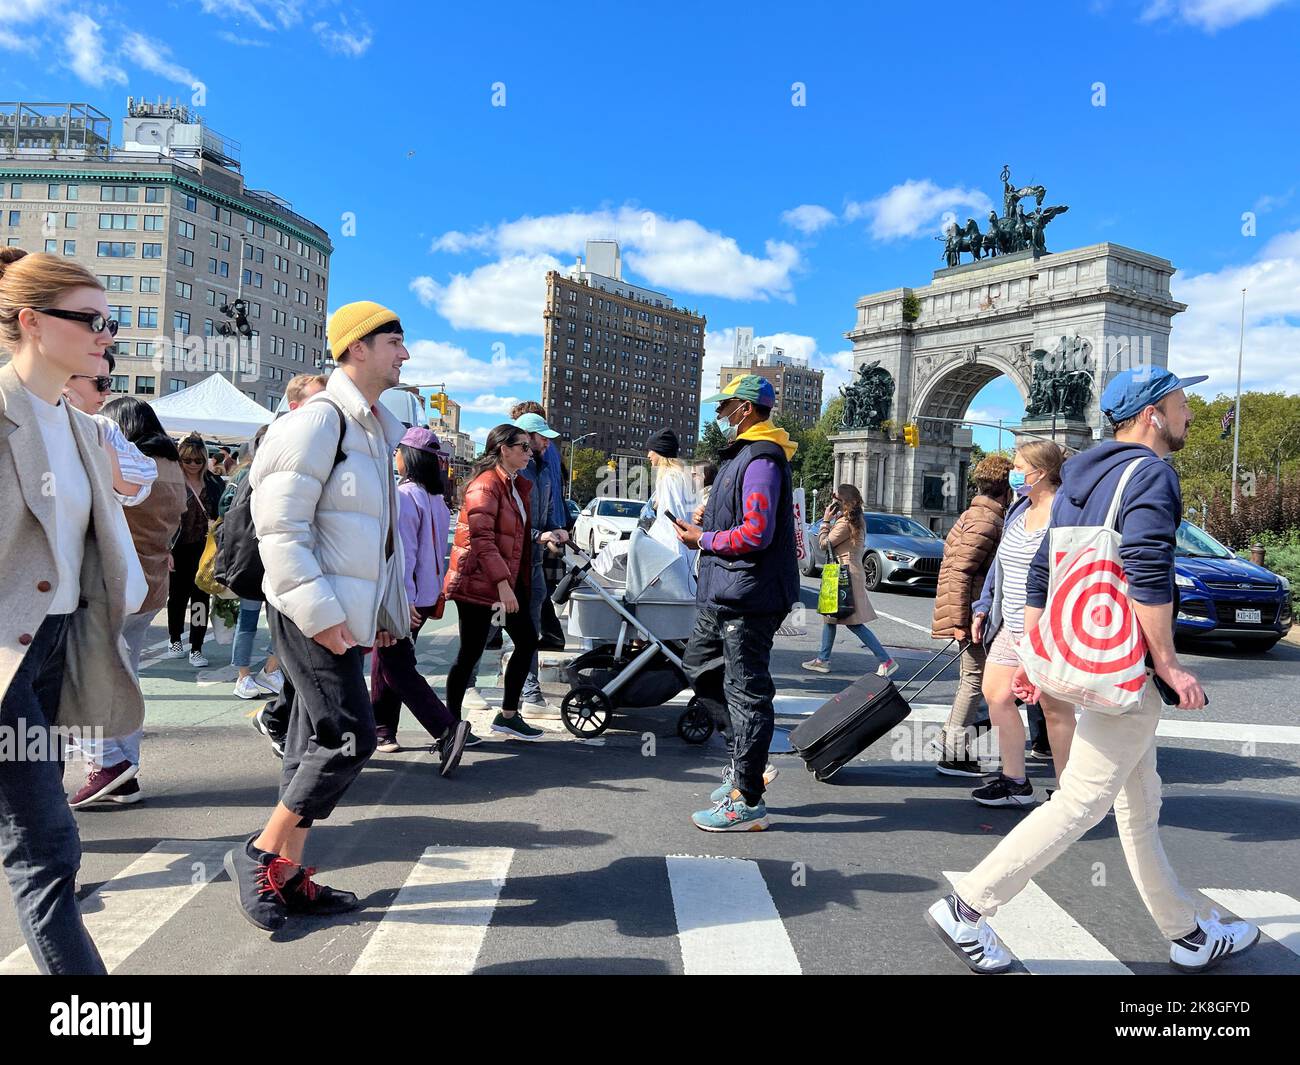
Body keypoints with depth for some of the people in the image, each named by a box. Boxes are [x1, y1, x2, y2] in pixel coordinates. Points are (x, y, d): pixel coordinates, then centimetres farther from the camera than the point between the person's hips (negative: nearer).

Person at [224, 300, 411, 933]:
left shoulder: (375, 428, 16)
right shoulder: (316, 421, -14)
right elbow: (279, 530, -19)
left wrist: (387, 610, 20)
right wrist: (318, 612, -23)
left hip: (346, 614, 9)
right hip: (312, 613, -9)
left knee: (316, 744, 12)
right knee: (350, 737, -8)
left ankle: (287, 875, 24)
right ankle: (258, 856, 10)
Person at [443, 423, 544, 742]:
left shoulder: (517, 486, 15)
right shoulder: (486, 485, -15)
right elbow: (482, 538, -24)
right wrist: (502, 583, -28)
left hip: (508, 579, 10)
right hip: (479, 581, -10)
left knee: (527, 641, 9)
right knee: (471, 652, -2)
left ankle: (508, 715, 21)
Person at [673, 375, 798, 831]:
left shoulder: (761, 460, -17)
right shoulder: (742, 453, 17)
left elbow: (755, 534, -24)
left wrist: (703, 539, -12)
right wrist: (710, 519, 10)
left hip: (747, 597, -11)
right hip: (724, 593, 11)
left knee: (745, 690, -3)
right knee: (700, 666, 20)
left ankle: (747, 800, 8)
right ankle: (748, 761, 28)